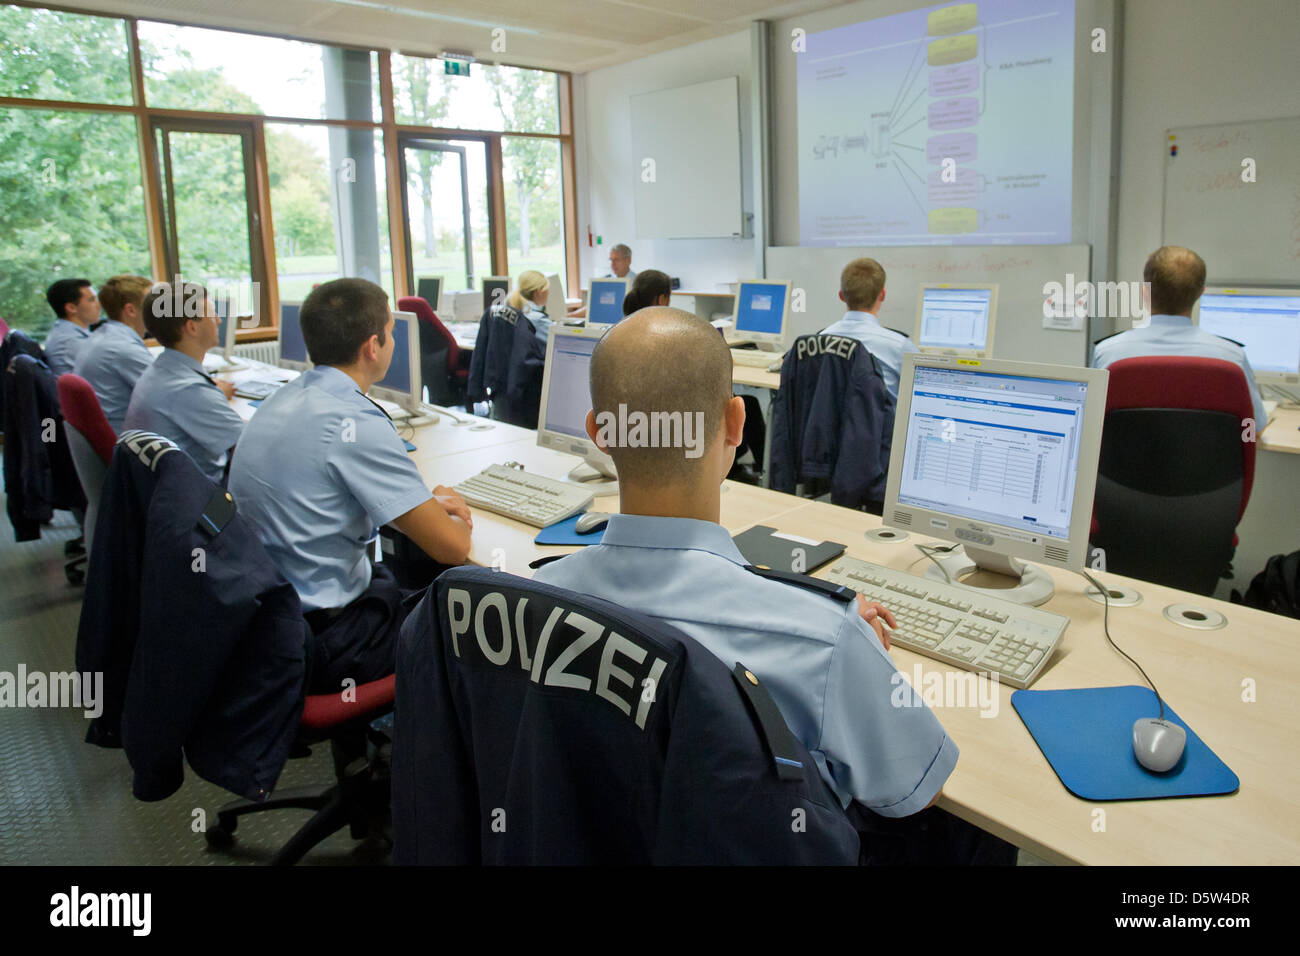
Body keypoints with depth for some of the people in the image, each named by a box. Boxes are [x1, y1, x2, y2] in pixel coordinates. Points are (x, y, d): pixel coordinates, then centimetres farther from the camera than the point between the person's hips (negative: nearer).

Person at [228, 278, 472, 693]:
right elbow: (452, 546, -21)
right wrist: (451, 515, 3)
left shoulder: (282, 399, 4)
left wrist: (427, 503, 9)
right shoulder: (356, 425, -23)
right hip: (318, 640, -8)